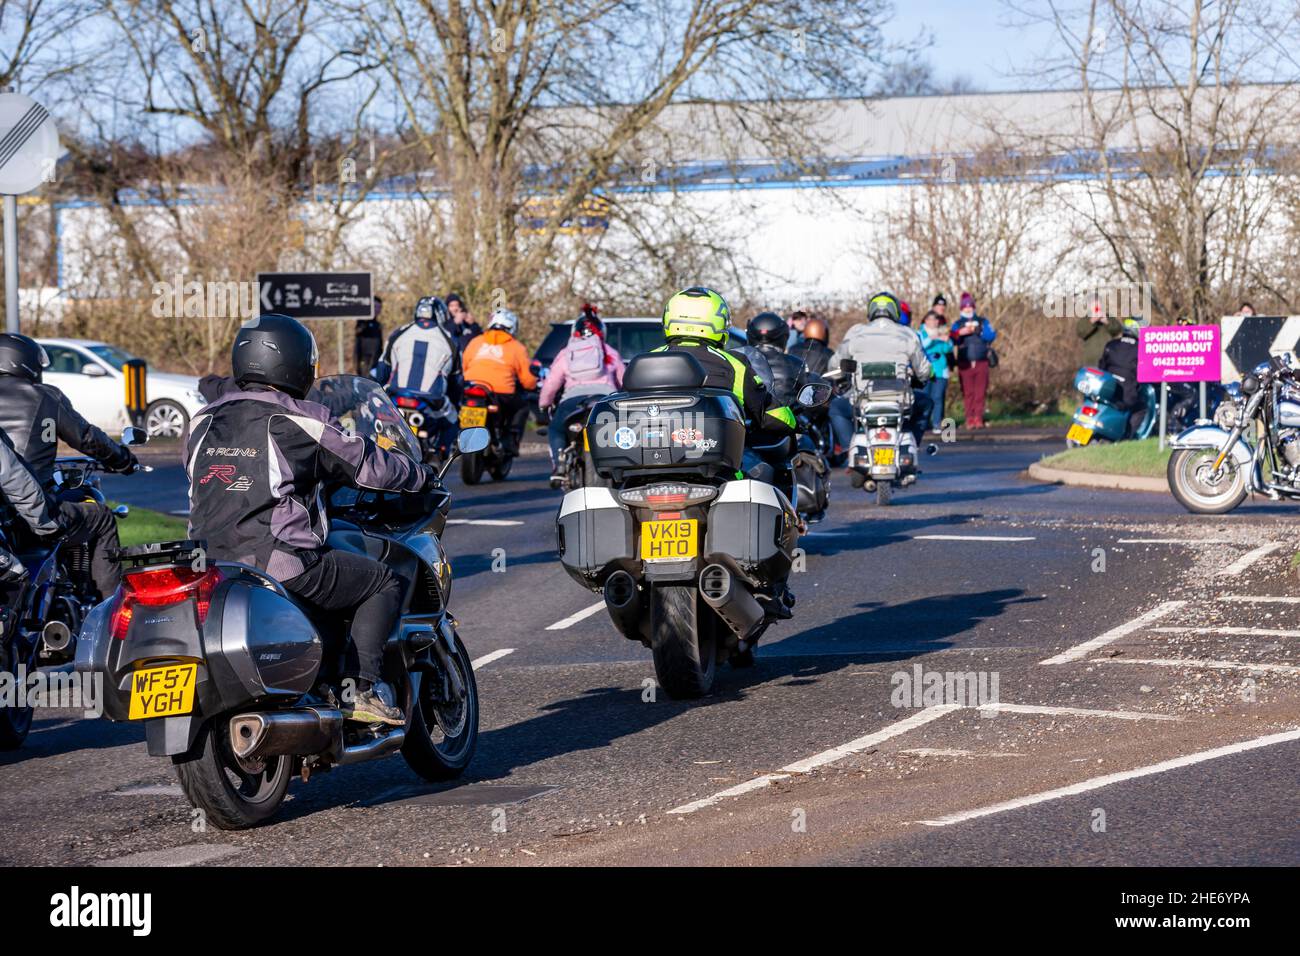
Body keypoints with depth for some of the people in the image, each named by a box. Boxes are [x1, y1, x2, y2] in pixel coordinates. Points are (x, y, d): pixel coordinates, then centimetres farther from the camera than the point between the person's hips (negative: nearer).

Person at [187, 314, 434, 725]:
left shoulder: (205, 422, 13)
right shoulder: (300, 422, -5)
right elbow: (369, 464, 3)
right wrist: (420, 475, 22)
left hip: (208, 566, 7)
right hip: (283, 564, -7)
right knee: (385, 581, 9)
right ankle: (360, 686, -3)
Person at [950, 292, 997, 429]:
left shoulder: (983, 322, 12)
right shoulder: (957, 324, 10)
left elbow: (991, 335, -1)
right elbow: (952, 340, -4)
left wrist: (978, 331, -16)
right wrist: (960, 333, -24)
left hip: (981, 362, 1)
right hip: (965, 364, -1)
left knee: (980, 391, -5)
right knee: (968, 392, -4)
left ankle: (978, 417, -3)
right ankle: (970, 419, -2)